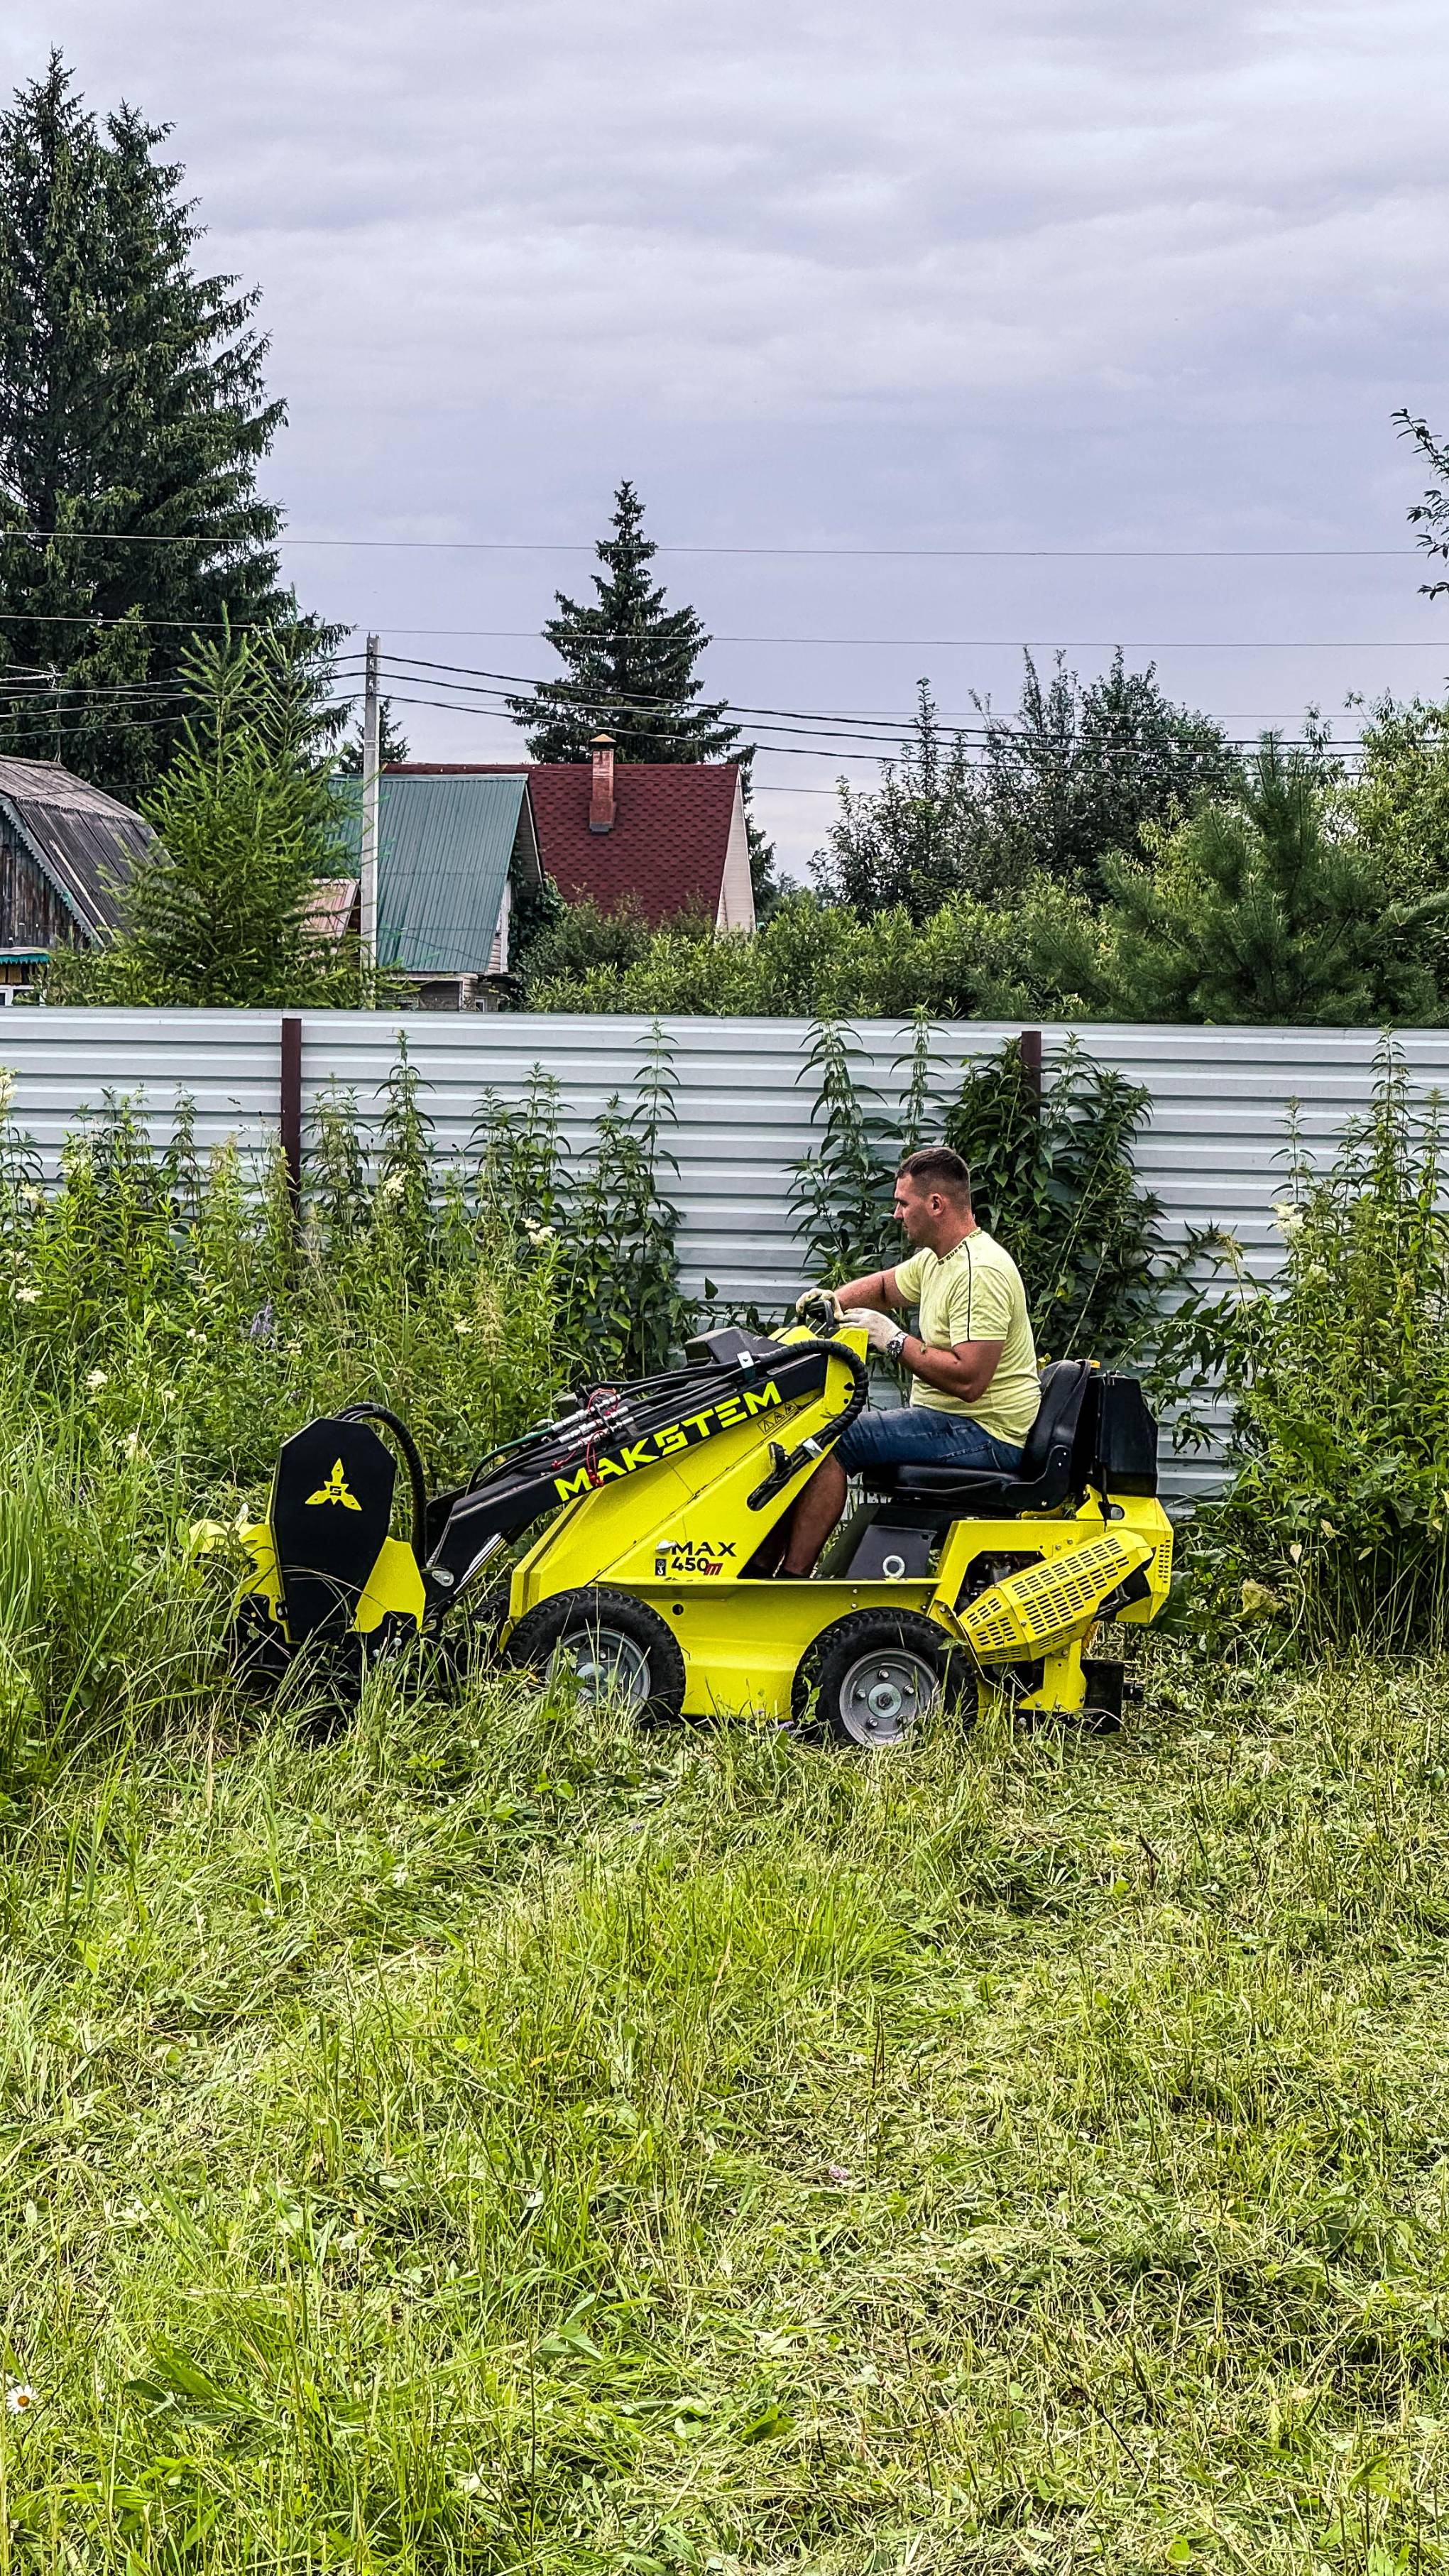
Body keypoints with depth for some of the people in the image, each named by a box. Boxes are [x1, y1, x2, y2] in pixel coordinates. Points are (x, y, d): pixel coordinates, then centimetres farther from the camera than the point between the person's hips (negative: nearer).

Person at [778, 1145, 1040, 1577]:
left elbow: (968, 1379, -30)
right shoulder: (936, 1257, 11)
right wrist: (833, 1301, 9)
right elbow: (886, 1286, 31)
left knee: (833, 1440, -21)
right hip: (951, 1418, 11)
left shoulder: (979, 1272, -22)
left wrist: (895, 1340, -20)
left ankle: (791, 1579, -19)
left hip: (984, 1432, -11)